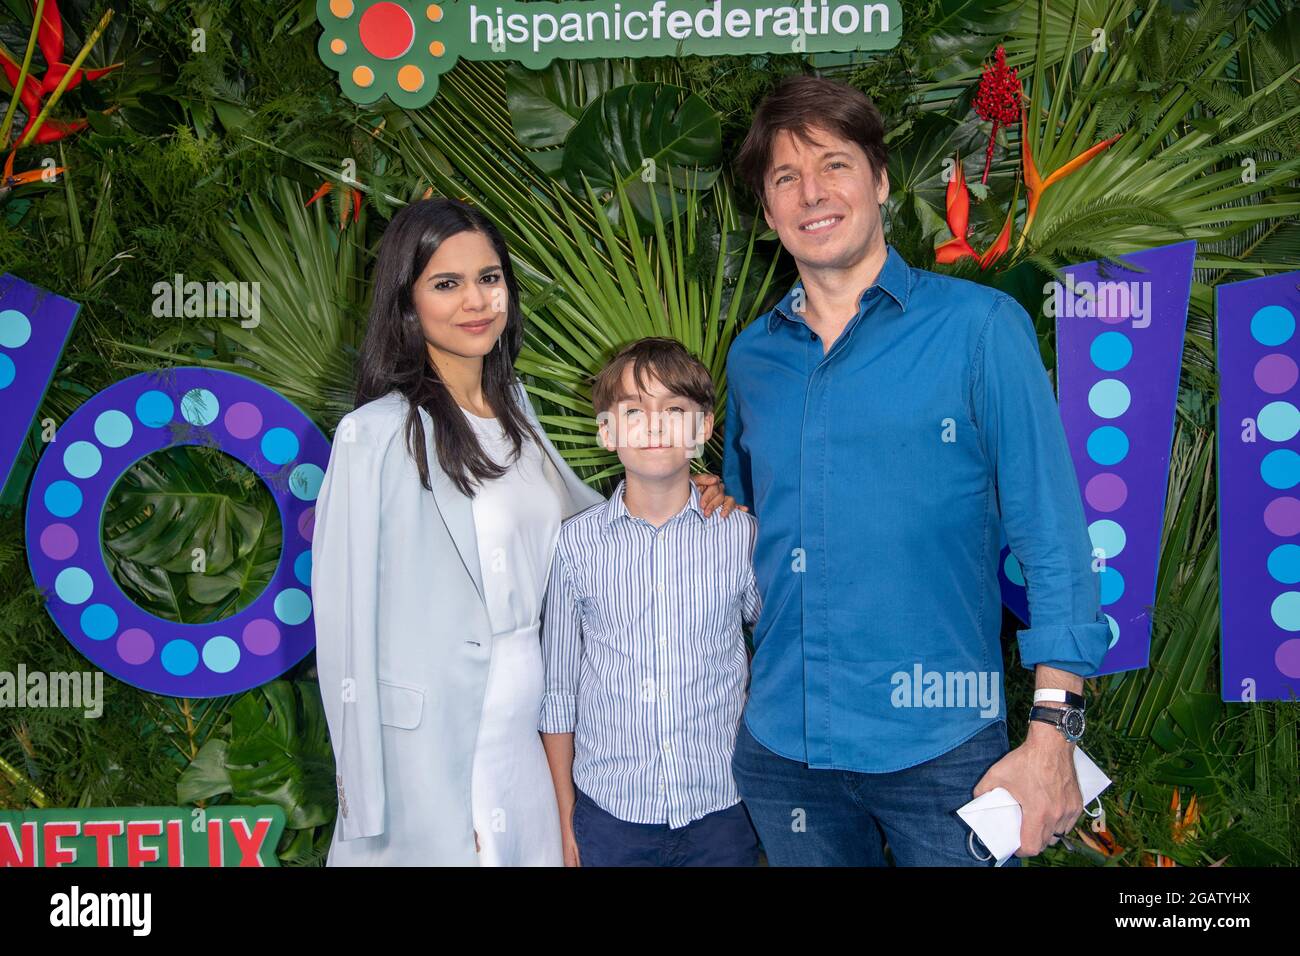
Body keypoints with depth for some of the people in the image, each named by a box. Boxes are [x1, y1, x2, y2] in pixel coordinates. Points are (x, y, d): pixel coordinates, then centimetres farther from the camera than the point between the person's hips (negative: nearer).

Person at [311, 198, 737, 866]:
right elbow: (347, 630, -12)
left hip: (527, 738, 6)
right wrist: (365, 806, -11)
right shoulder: (378, 436, -14)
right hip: (432, 753, -6)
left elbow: (574, 508, 22)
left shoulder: (513, 407, 7)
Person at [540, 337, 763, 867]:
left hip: (722, 809, 0)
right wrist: (563, 816, 6)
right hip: (608, 813, 0)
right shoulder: (575, 542, -2)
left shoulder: (743, 535, -3)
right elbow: (558, 688, 4)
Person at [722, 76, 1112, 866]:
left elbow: (1053, 541, -9)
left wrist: (1052, 738, -13)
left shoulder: (979, 328, -6)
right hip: (780, 744, 4)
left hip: (941, 749, -4)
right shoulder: (751, 357, 7)